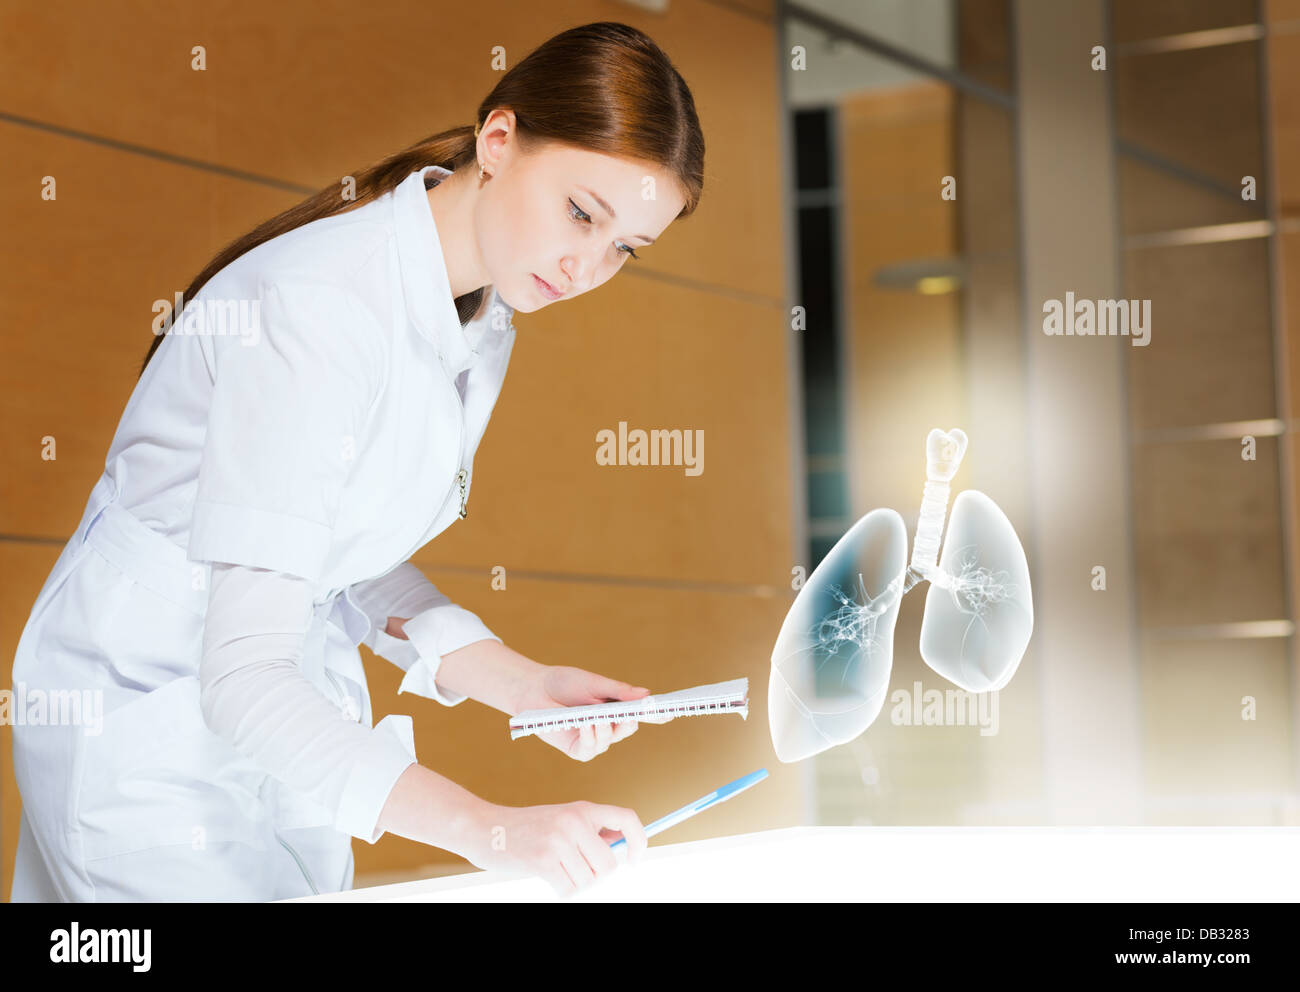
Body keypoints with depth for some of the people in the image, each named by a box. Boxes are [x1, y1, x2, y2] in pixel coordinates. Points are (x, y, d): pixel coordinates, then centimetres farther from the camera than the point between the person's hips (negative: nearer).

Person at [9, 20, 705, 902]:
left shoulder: (485, 317, 1)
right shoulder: (319, 307, -28)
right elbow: (240, 672, -32)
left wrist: (521, 683, -6)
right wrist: (489, 830, -40)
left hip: (284, 726, 8)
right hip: (150, 726, -8)